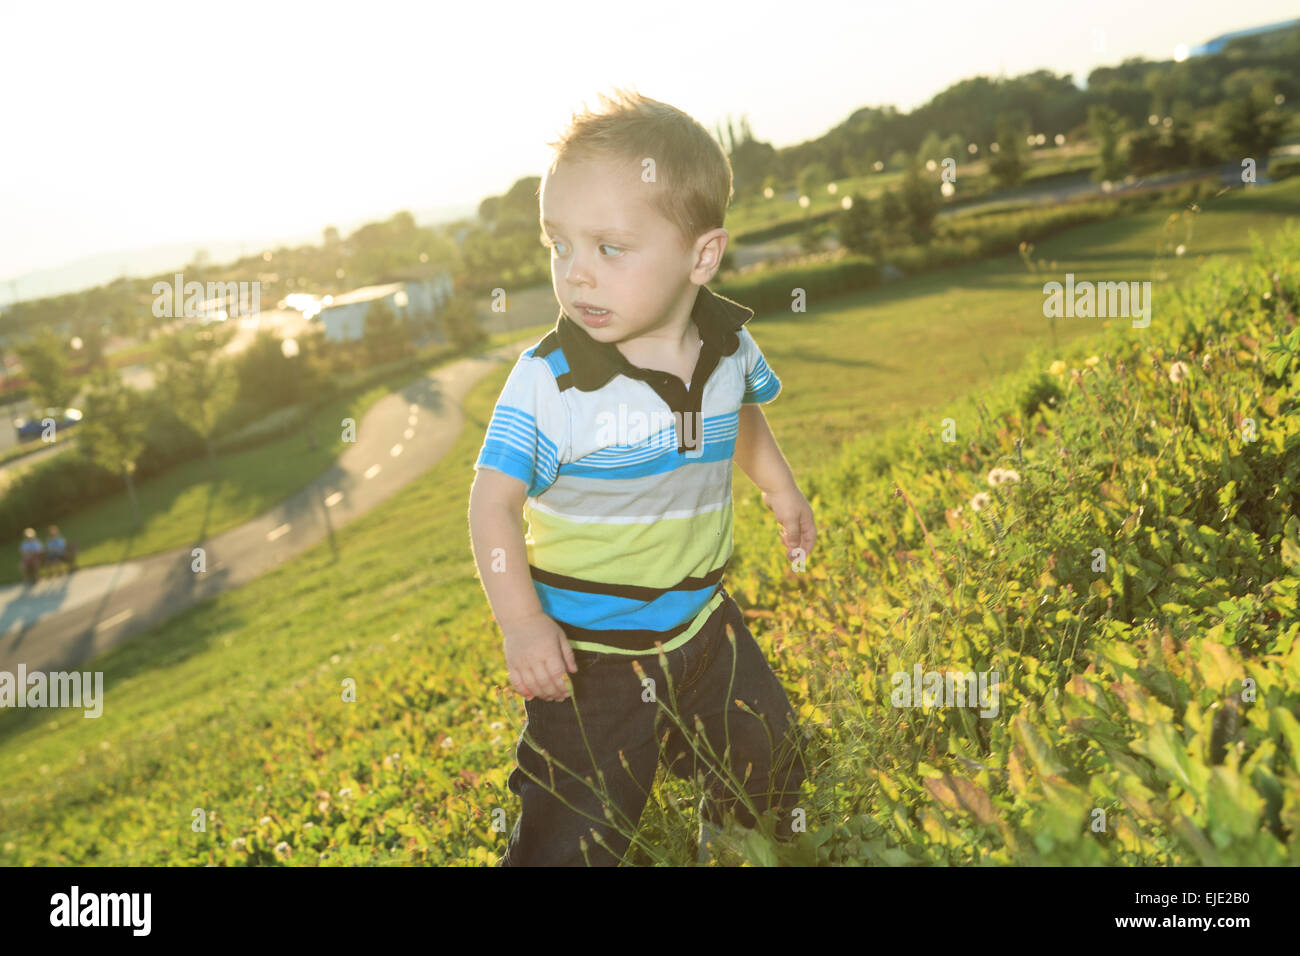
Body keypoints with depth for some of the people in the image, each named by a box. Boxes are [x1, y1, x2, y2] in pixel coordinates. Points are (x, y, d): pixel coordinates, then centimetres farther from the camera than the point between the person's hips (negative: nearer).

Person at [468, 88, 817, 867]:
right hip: (588, 651, -5)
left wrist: (781, 487, 18)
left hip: (703, 620, 5)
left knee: (770, 762, 23)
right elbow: (495, 500, -19)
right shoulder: (550, 379, -23)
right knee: (573, 836, -4)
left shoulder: (729, 343, -8)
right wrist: (522, 624, -26)